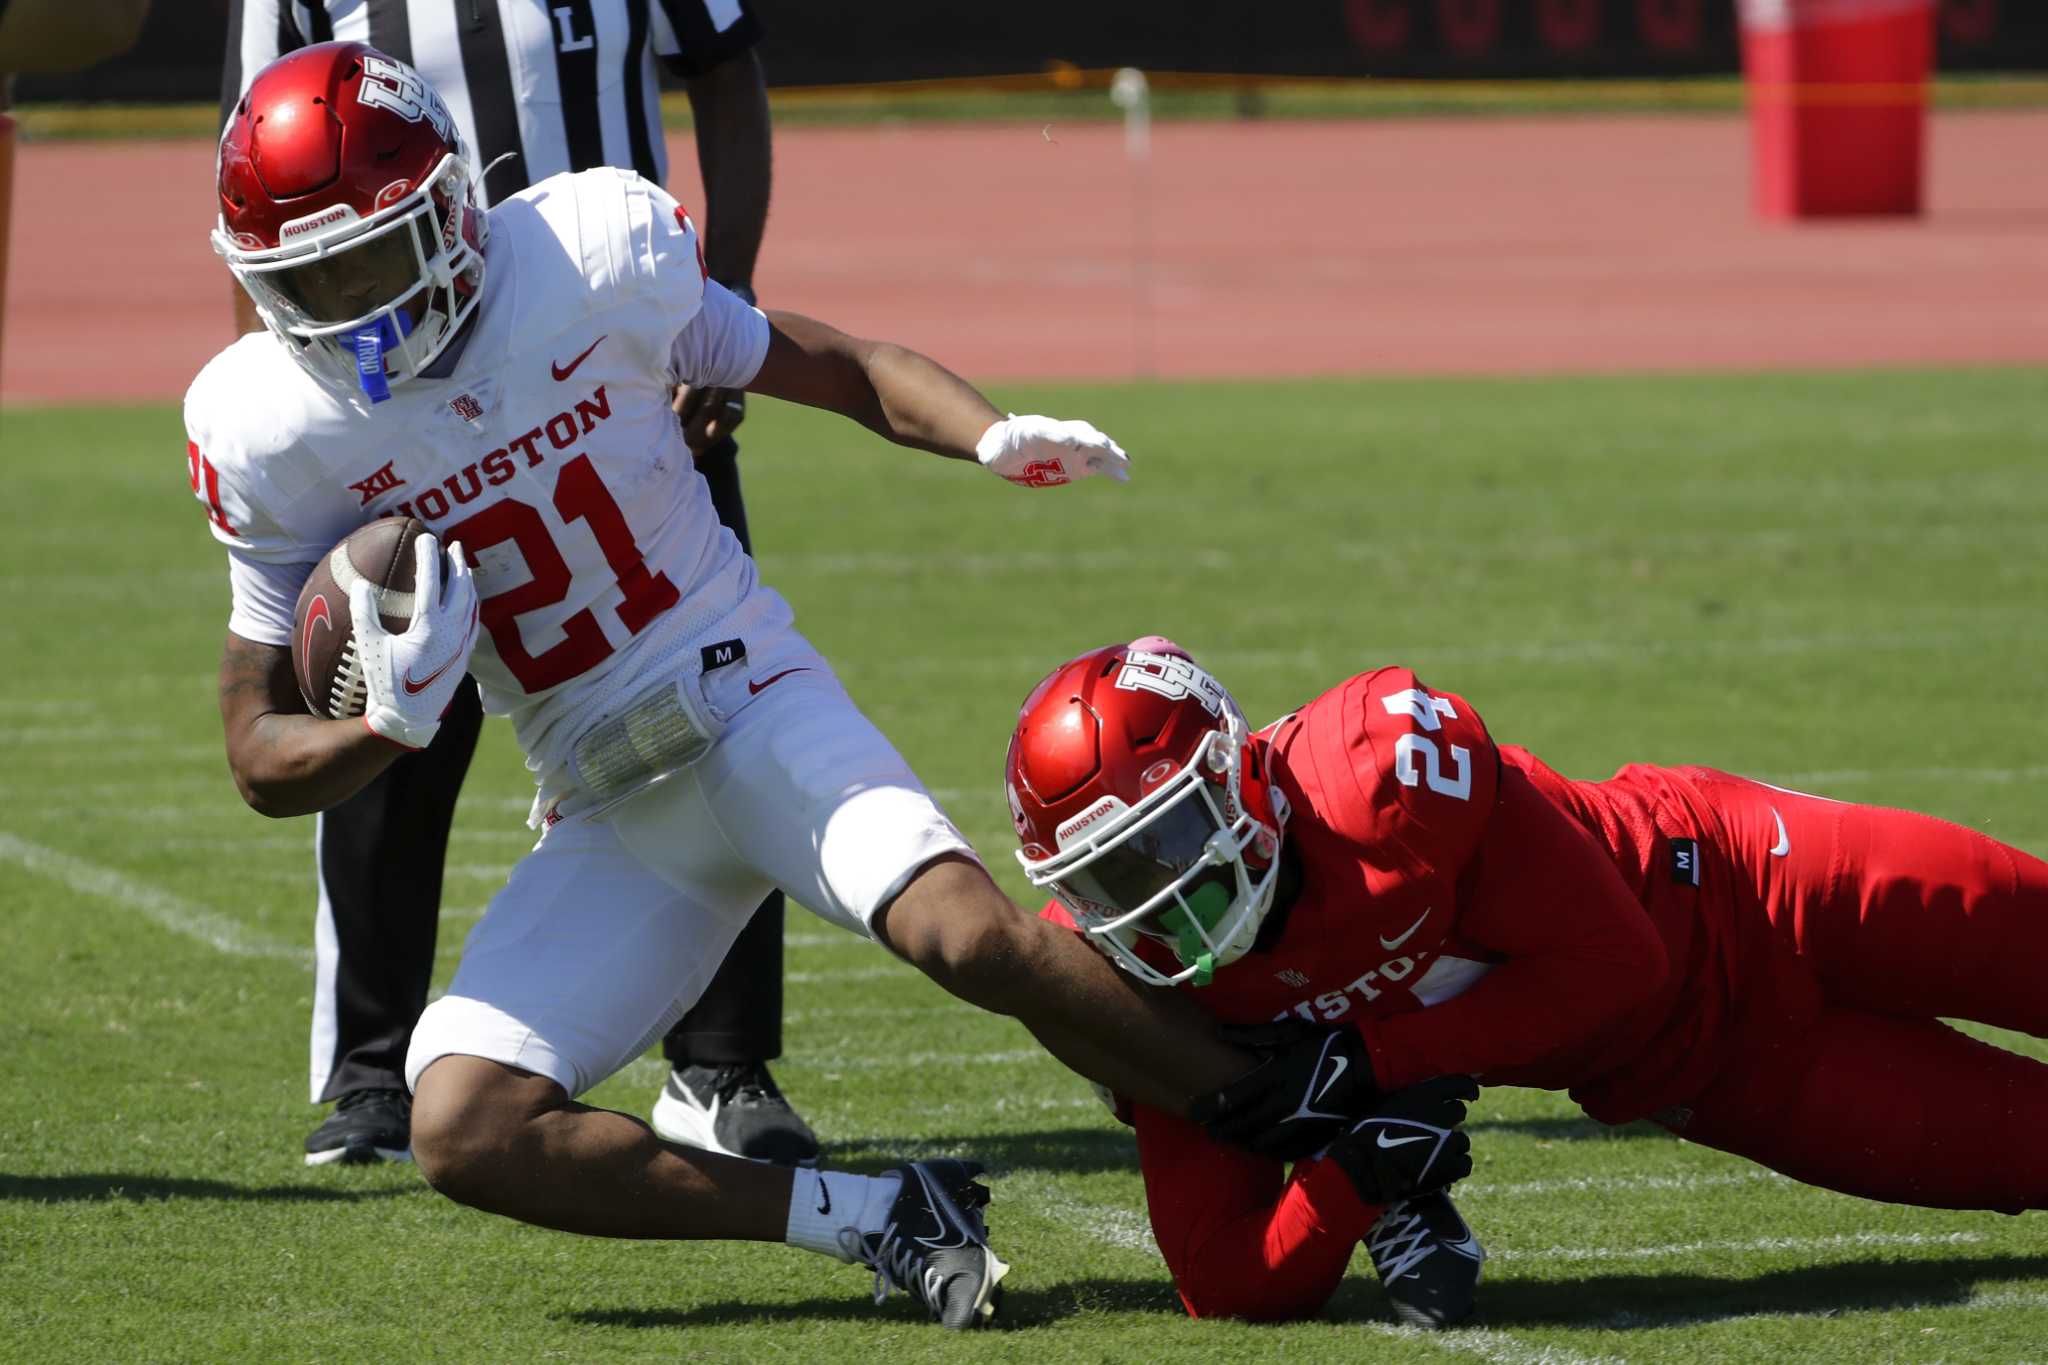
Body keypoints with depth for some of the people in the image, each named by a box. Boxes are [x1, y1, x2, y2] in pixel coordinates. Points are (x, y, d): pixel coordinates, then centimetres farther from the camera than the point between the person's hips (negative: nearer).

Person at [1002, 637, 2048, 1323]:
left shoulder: (1383, 762, -35)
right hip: (1662, 1082, 4)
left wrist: (1373, 1059, -28)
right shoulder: (1159, 993, -19)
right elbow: (1235, 1288, -16)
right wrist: (1357, 1161, -34)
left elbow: (1613, 964, -24)